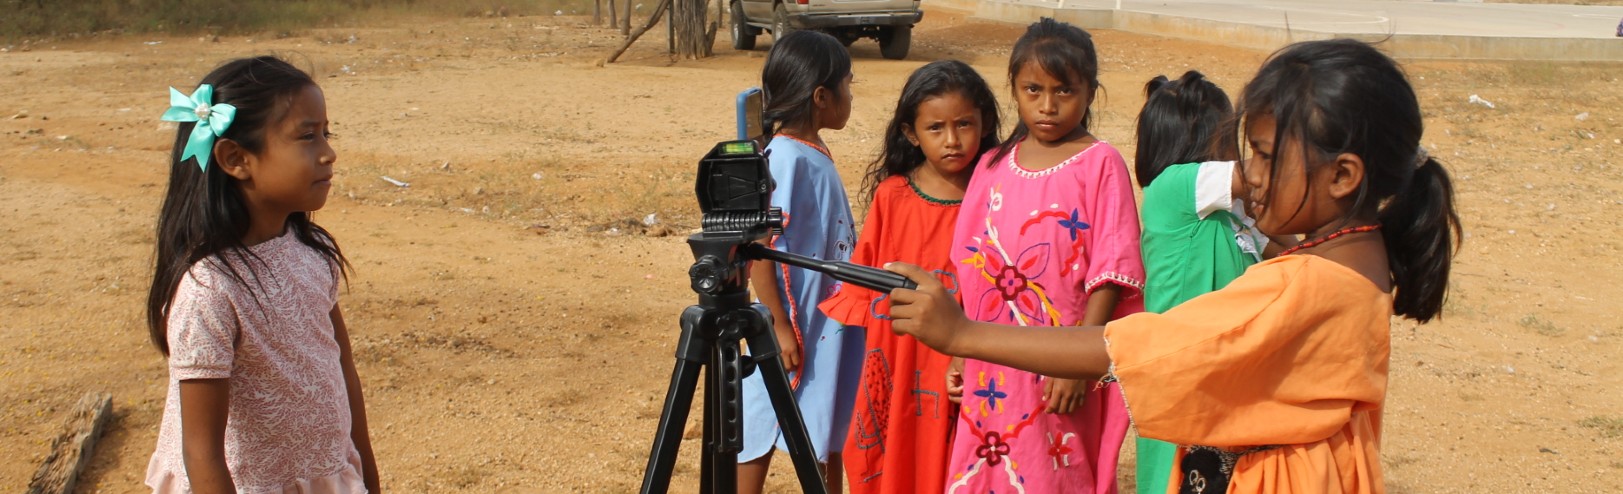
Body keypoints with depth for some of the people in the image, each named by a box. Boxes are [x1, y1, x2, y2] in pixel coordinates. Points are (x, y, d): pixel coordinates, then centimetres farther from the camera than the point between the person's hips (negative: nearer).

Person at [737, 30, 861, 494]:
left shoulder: (817, 153, 8)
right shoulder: (784, 158, -18)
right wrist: (781, 327, -19)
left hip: (833, 322, 9)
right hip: (797, 323, -9)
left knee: (828, 429, 16)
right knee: (762, 431, 3)